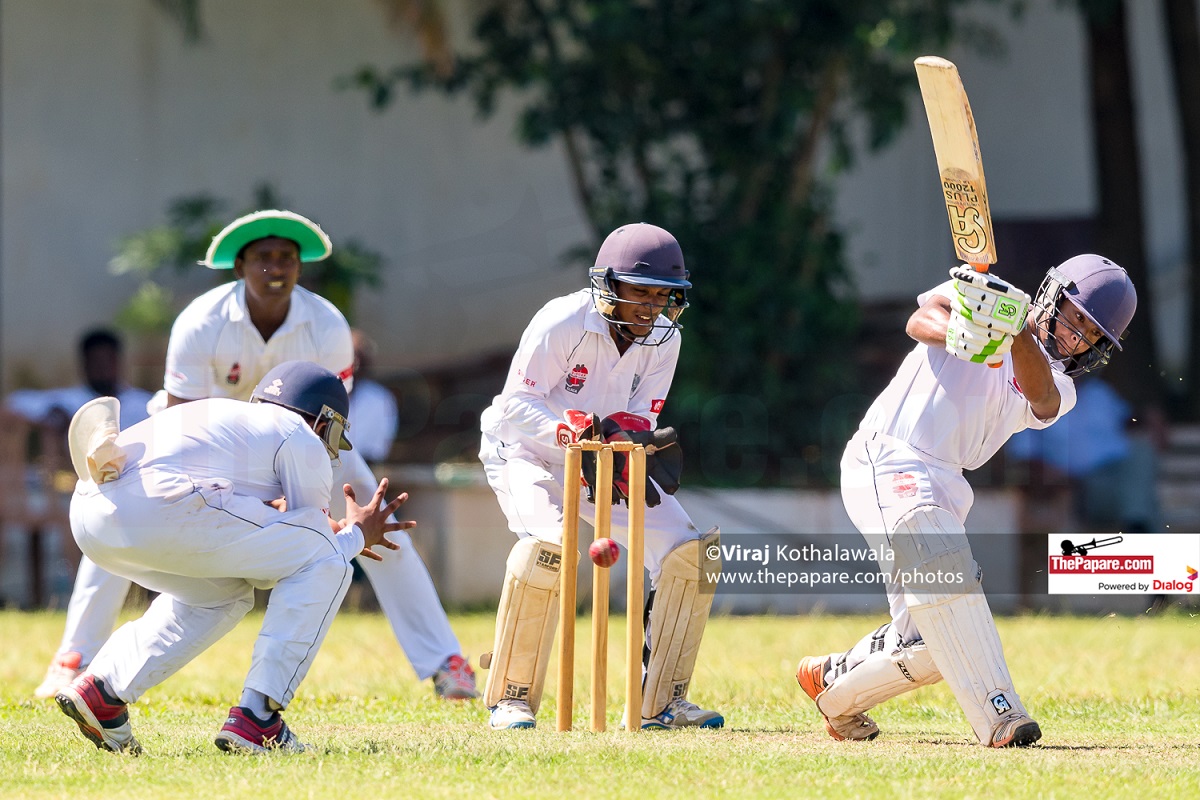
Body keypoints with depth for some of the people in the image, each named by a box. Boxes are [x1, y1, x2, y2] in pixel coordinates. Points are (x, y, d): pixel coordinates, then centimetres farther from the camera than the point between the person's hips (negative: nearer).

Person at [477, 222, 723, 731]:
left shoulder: (663, 339, -10)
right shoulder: (562, 322, -26)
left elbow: (639, 421, -9)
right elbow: (517, 404, -26)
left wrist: (628, 440, -34)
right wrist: (570, 428, -43)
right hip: (528, 453, -6)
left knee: (690, 554, -7)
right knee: (547, 544, -34)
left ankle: (661, 702, 4)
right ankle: (511, 698, -21)